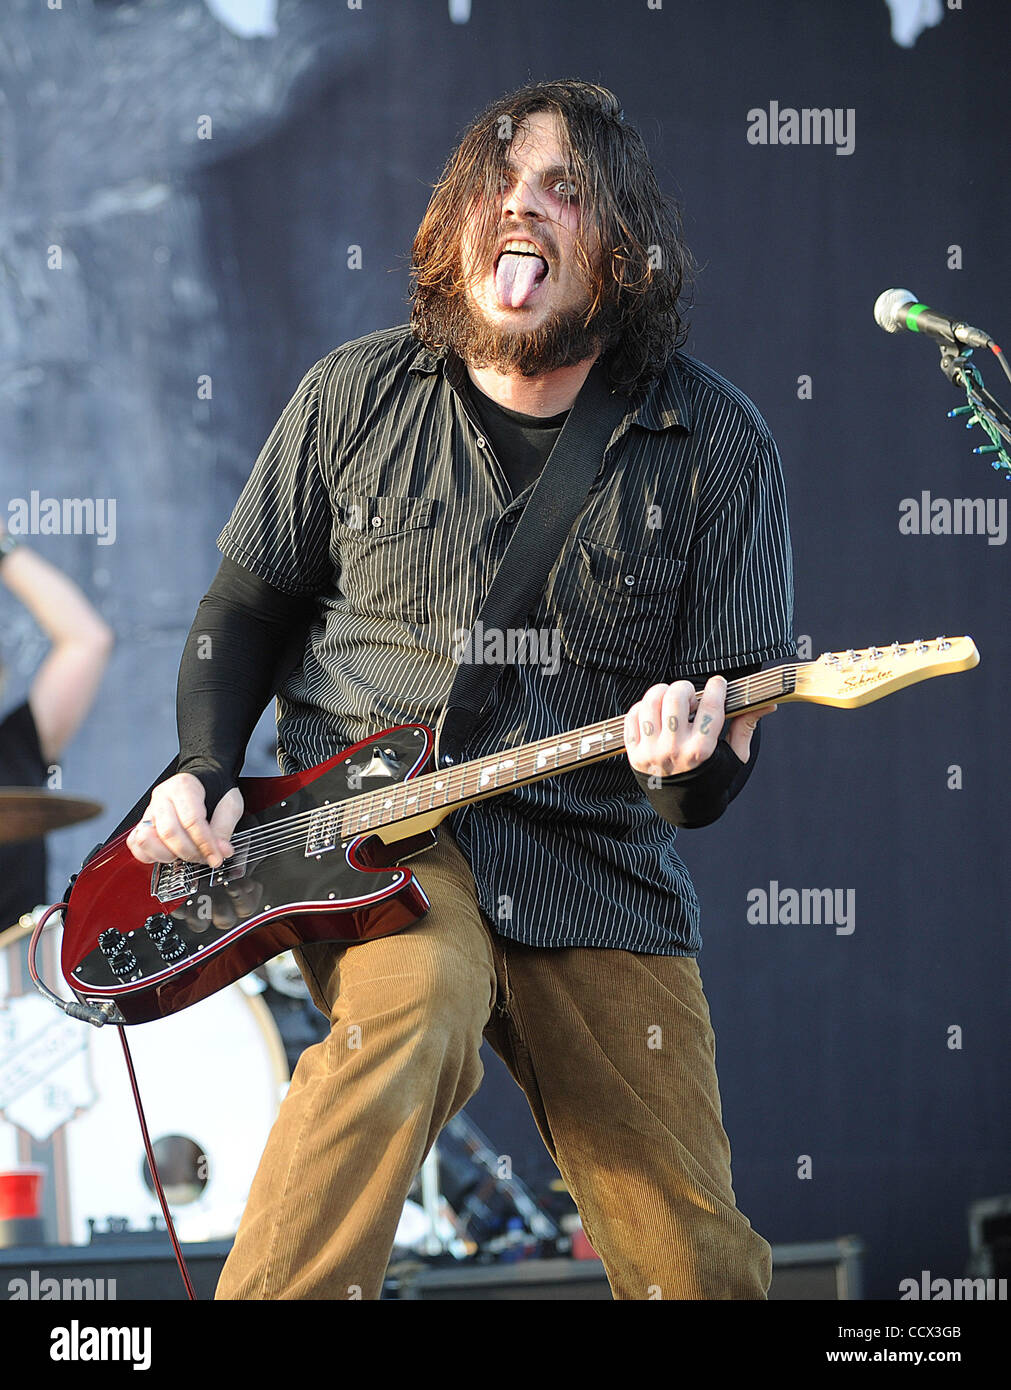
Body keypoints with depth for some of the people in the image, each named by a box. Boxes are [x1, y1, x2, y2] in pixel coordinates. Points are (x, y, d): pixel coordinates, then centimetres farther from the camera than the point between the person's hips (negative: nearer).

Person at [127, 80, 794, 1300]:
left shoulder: (716, 444, 0)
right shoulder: (358, 396, 3)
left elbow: (732, 740, 1)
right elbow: (248, 605, 15)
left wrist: (692, 762, -23)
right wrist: (202, 774, -1)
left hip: (599, 867, 1)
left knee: (698, 1266, -5)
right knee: (415, 1008, -38)